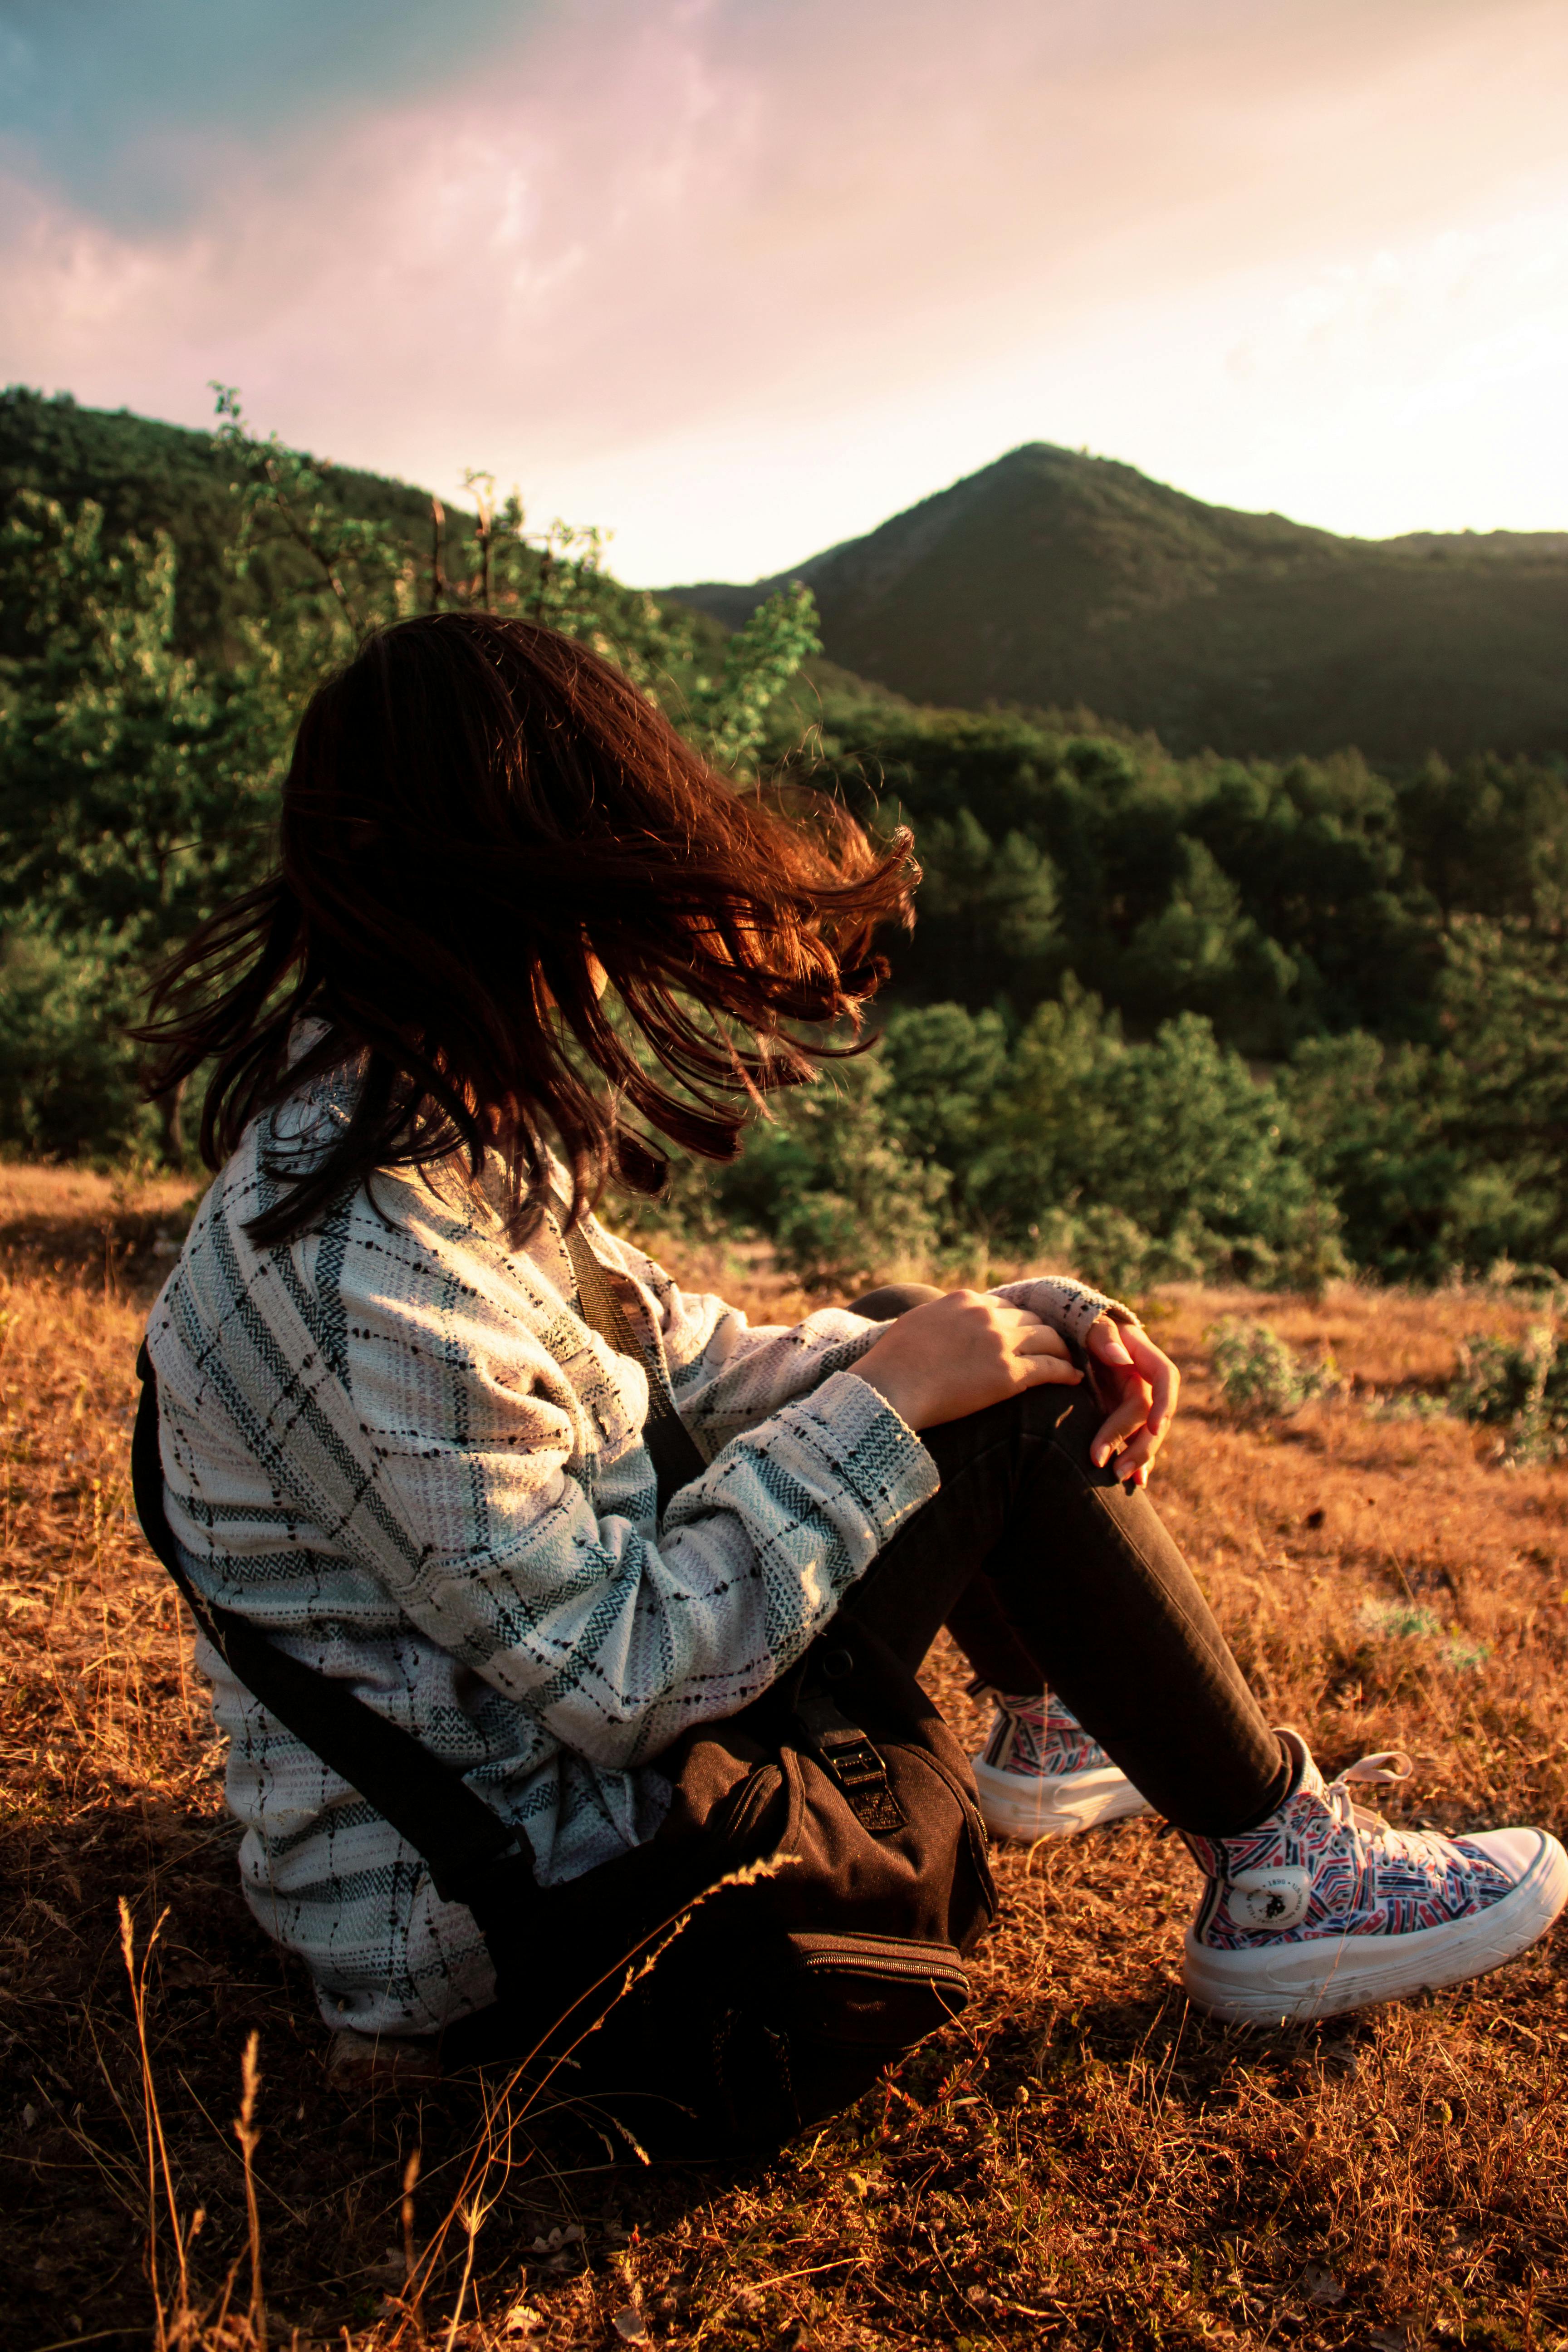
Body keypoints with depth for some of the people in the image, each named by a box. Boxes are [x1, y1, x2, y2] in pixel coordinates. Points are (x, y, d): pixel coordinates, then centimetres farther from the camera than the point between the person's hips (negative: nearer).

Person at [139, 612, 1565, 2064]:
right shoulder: (371, 1268, -32)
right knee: (1002, 1430, -14)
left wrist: (903, 1349, -9)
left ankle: (1048, 1728, 34)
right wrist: (889, 1404, -21)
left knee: (869, 1339, 15)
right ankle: (1280, 1879, 6)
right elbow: (619, 1683, -27)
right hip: (462, 1926, -9)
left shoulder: (418, 1118, -3)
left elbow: (678, 1357, 3)